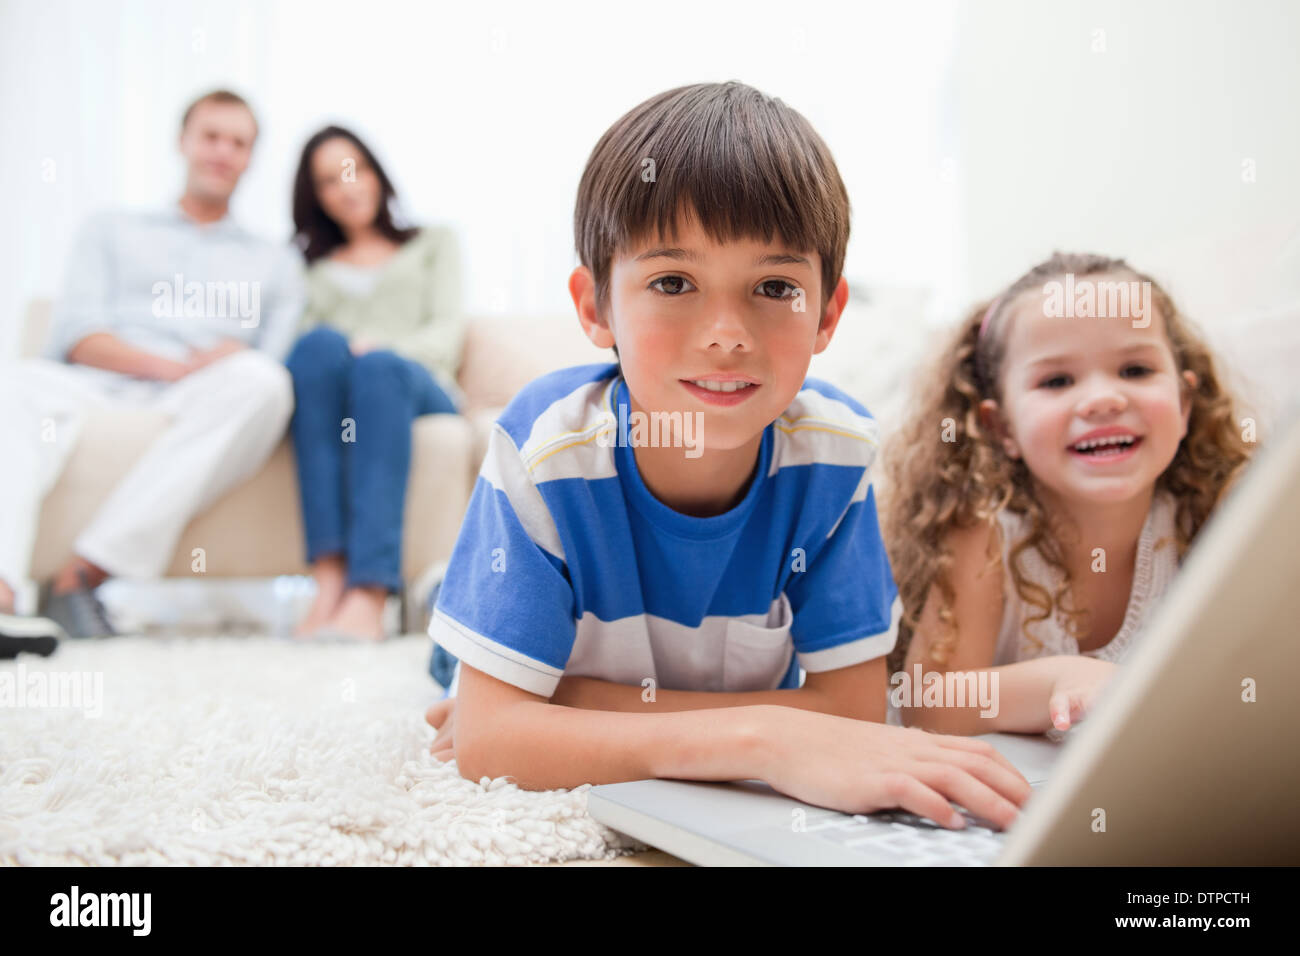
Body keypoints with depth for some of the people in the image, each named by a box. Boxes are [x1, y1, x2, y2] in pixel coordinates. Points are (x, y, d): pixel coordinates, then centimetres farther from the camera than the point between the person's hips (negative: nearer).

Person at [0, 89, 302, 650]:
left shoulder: (275, 262, 28)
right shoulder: (112, 231, 28)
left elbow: (276, 361, 13)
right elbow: (76, 336, 10)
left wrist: (231, 362, -12)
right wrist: (171, 365, -9)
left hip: (204, 413, 0)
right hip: (96, 388, 1)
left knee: (261, 380, -35)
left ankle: (83, 573, -39)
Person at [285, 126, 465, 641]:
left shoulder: (433, 244, 29)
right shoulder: (314, 268, 34)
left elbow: (447, 333, 11)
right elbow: (300, 340, 15)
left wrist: (385, 347, -12)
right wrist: (345, 349, -11)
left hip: (420, 389, -1)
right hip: (329, 398, 1)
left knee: (379, 366, -37)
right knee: (320, 343, -35)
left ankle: (368, 594, -53)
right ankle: (330, 575, -48)